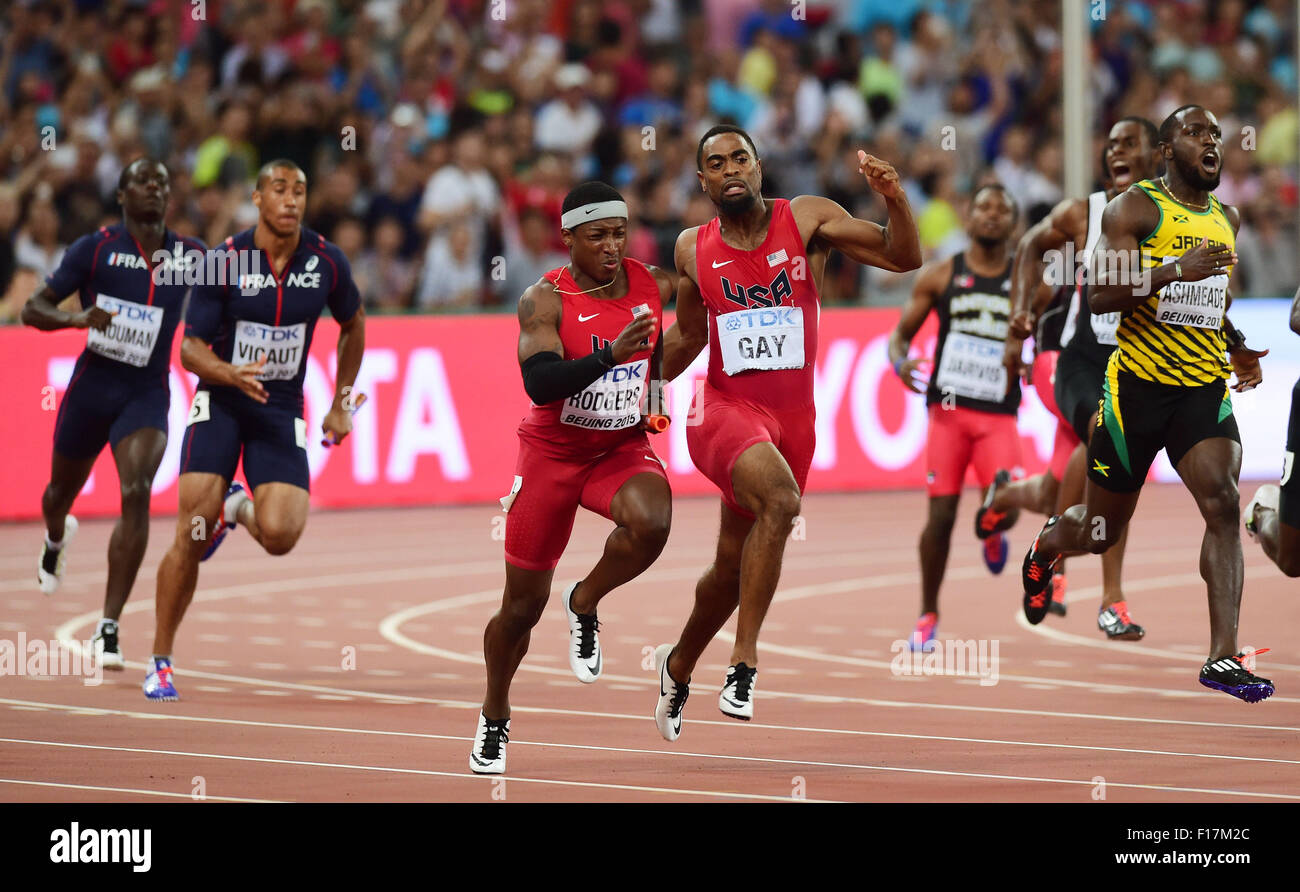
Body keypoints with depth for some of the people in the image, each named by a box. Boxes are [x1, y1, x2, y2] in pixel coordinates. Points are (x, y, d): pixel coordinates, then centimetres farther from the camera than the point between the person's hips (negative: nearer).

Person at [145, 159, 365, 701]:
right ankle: (160, 663, 1)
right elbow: (190, 349, -10)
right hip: (220, 403, -2)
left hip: (281, 411, 2)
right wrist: (232, 373, -30)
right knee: (191, 536, -13)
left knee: (279, 536, -18)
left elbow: (353, 326, 14)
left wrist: (341, 404, 14)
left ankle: (237, 508, 21)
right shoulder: (225, 261, -12)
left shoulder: (326, 262, -5)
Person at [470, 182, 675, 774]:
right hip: (552, 453, -2)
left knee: (650, 522, -34)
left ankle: (585, 604, -4)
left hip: (623, 449, 2)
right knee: (523, 604, 6)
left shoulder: (653, 286, -3)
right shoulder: (546, 300, -15)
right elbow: (540, 385, -29)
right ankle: (494, 718, 31)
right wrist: (611, 354, -39)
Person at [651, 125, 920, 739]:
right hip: (726, 407, -2)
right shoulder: (693, 249, 4)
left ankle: (679, 665, 42)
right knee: (779, 498, -34)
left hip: (793, 414, 2)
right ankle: (744, 663, -29)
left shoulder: (806, 219, -1)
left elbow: (904, 258, -5)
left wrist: (894, 198, -23)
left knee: (734, 566, 14)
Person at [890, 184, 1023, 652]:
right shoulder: (940, 276, 5)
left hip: (999, 415, 0)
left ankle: (991, 533, 22)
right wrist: (899, 362, -12)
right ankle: (928, 617, 13)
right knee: (941, 515, -4)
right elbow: (900, 334, 10)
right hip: (948, 409, 0)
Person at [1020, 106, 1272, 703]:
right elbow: (1100, 296, -18)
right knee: (1100, 531, 9)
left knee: (1223, 505, -19)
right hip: (1138, 385, -4)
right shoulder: (1135, 208, -7)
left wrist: (1238, 347, 17)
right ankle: (1045, 548, 47)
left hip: (1205, 386, 4)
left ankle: (1223, 658, -23)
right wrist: (1175, 269, -28)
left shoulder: (1226, 220, 14)